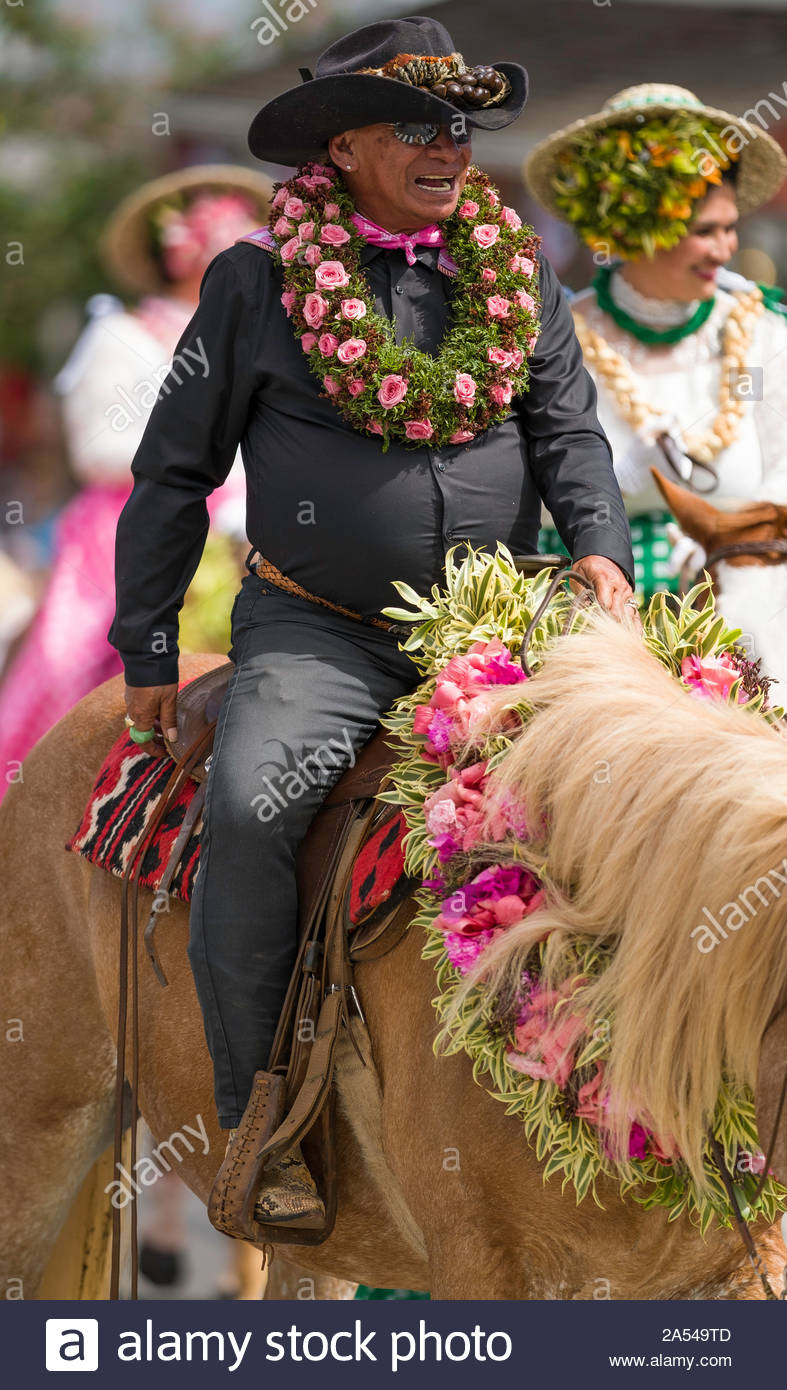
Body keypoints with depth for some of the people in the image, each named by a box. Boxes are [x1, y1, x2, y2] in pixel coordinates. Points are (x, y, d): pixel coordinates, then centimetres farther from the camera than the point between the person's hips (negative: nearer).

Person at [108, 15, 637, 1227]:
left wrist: (597, 545, -10)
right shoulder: (256, 283, 1)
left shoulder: (517, 272, 10)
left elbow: (566, 425, 11)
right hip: (318, 631, -3)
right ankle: (254, 1119, -15)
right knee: (250, 809, -29)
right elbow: (175, 471, 7)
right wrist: (147, 650, 7)